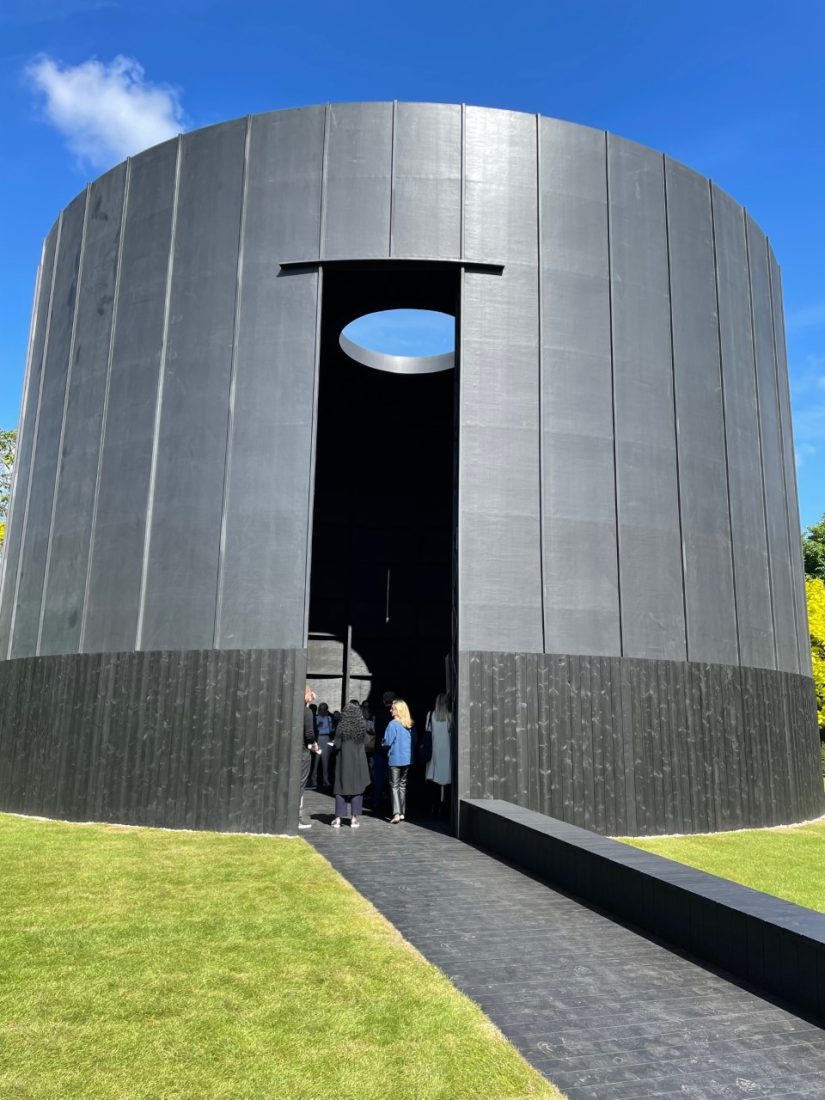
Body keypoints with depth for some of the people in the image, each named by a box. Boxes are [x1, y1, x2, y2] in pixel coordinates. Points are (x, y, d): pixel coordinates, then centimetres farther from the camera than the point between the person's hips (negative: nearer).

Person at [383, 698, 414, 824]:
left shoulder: (393, 724, -15)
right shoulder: (409, 725, 4)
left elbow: (388, 742, -15)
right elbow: (414, 741, 12)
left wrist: (382, 742, 5)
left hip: (395, 759, -6)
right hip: (407, 759, 6)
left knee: (394, 786, -1)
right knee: (402, 785, 16)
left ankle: (396, 814, -11)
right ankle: (402, 813, 20)